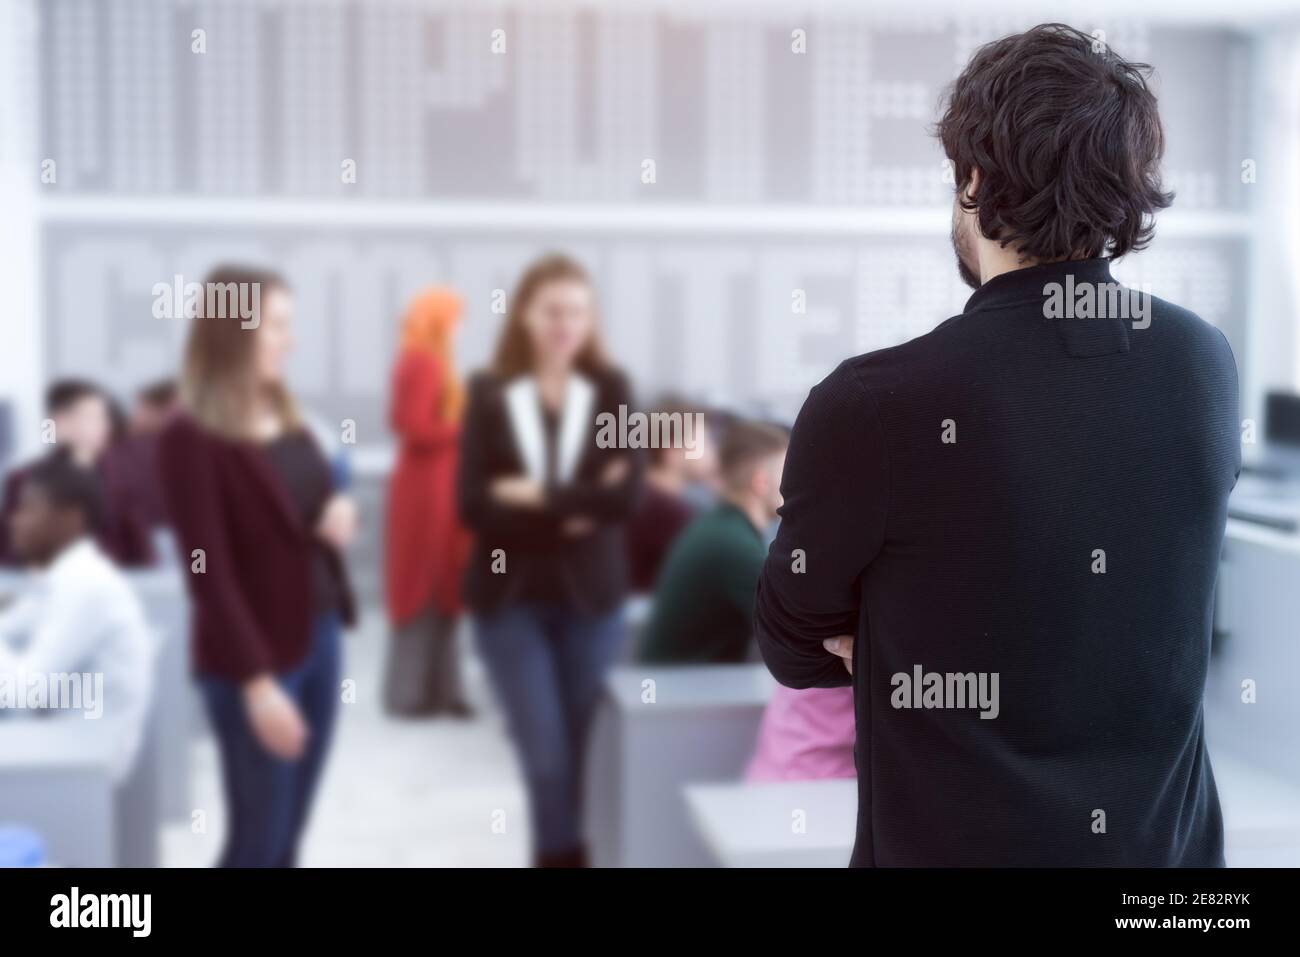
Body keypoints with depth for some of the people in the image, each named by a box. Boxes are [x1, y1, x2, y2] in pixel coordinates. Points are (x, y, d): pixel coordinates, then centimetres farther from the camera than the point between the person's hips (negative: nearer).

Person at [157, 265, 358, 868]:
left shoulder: (284, 417, 9)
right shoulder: (192, 437, -15)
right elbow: (208, 572, -18)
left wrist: (338, 515, -3)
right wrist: (256, 681, -21)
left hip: (319, 637, 7)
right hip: (254, 658, -7)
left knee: (286, 840, 13)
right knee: (257, 844, 1)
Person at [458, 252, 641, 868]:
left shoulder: (610, 389, 1)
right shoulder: (489, 394, 0)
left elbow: (624, 495, -11)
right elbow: (473, 504, -10)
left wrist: (537, 497, -15)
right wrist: (571, 510, -15)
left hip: (590, 596, 1)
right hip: (510, 598, -1)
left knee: (588, 752, 7)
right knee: (546, 757, -2)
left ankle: (562, 855, 24)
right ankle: (562, 855, 16)